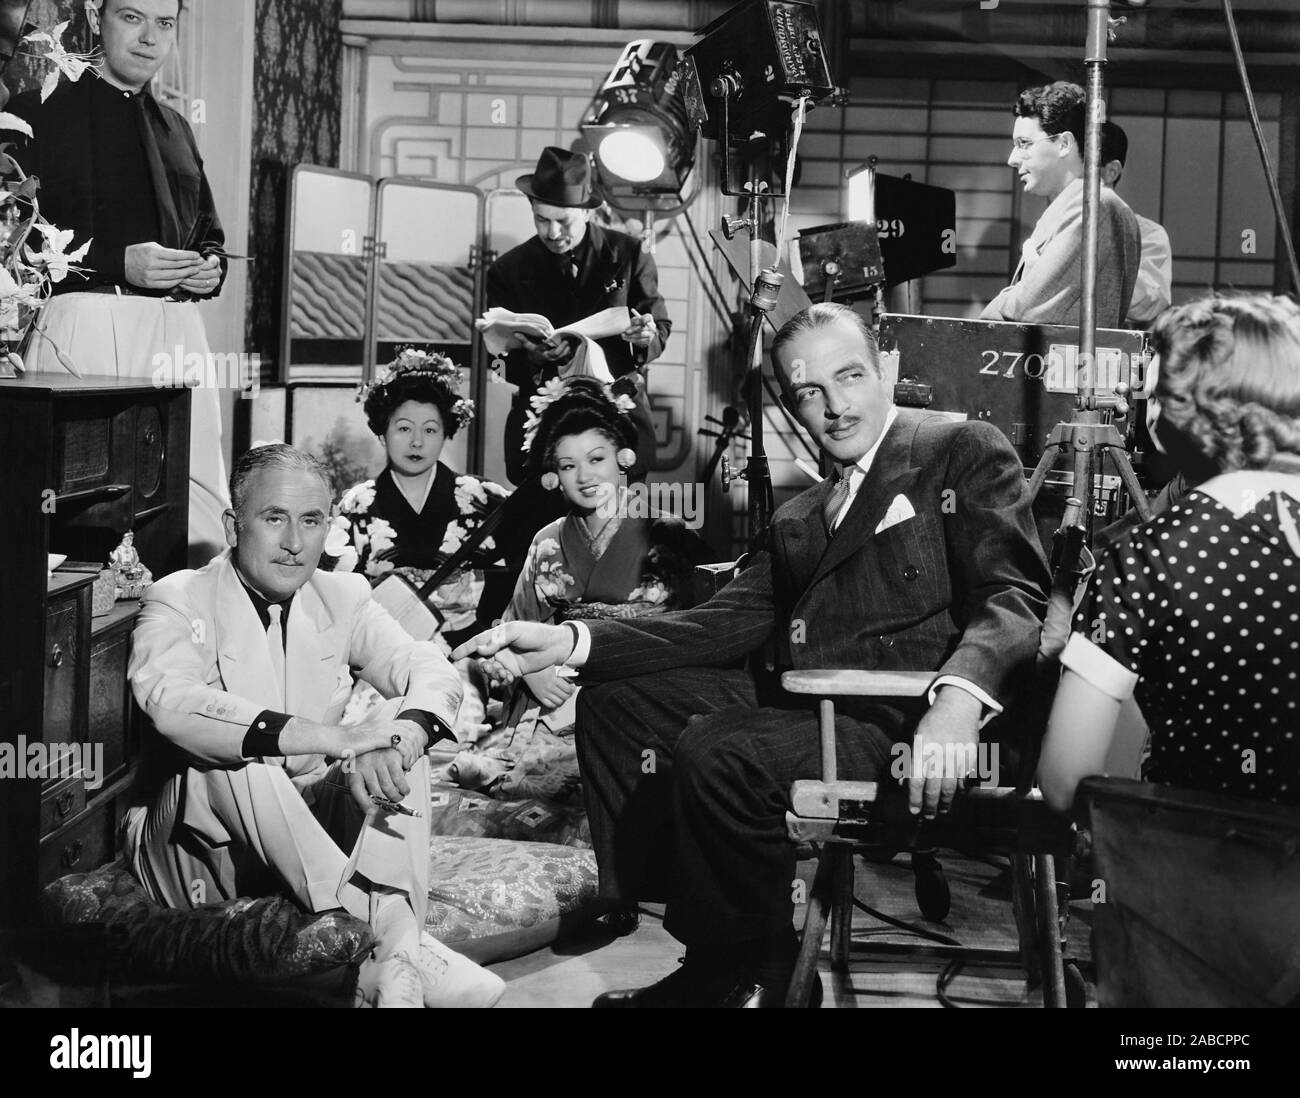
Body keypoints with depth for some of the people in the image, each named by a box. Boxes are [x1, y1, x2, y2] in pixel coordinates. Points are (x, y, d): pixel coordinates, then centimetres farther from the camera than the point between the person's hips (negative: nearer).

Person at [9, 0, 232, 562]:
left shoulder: (175, 128, 23)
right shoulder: (41, 111, 3)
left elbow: (209, 231, 33)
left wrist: (211, 266, 9)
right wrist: (120, 263, -14)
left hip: (179, 324, 6)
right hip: (84, 320, -5)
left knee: (203, 518, -1)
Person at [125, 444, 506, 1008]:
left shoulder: (342, 597, 6)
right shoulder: (177, 600, -9)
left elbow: (433, 672, -9)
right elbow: (172, 703, -31)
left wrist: (399, 740, -34)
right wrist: (330, 738, -42)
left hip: (310, 836, 4)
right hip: (198, 850, -4)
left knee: (399, 736, -19)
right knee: (229, 757, -33)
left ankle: (397, 961, -34)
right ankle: (387, 932, -36)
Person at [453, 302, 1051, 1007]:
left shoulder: (966, 452, 3)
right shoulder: (798, 518, 25)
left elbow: (1012, 594, -9)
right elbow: (729, 622, 14)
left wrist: (958, 698, -32)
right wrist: (568, 642, 1)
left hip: (903, 725, -8)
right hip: (800, 700, 8)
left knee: (717, 753, -29)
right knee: (614, 700, 4)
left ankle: (745, 973, -7)